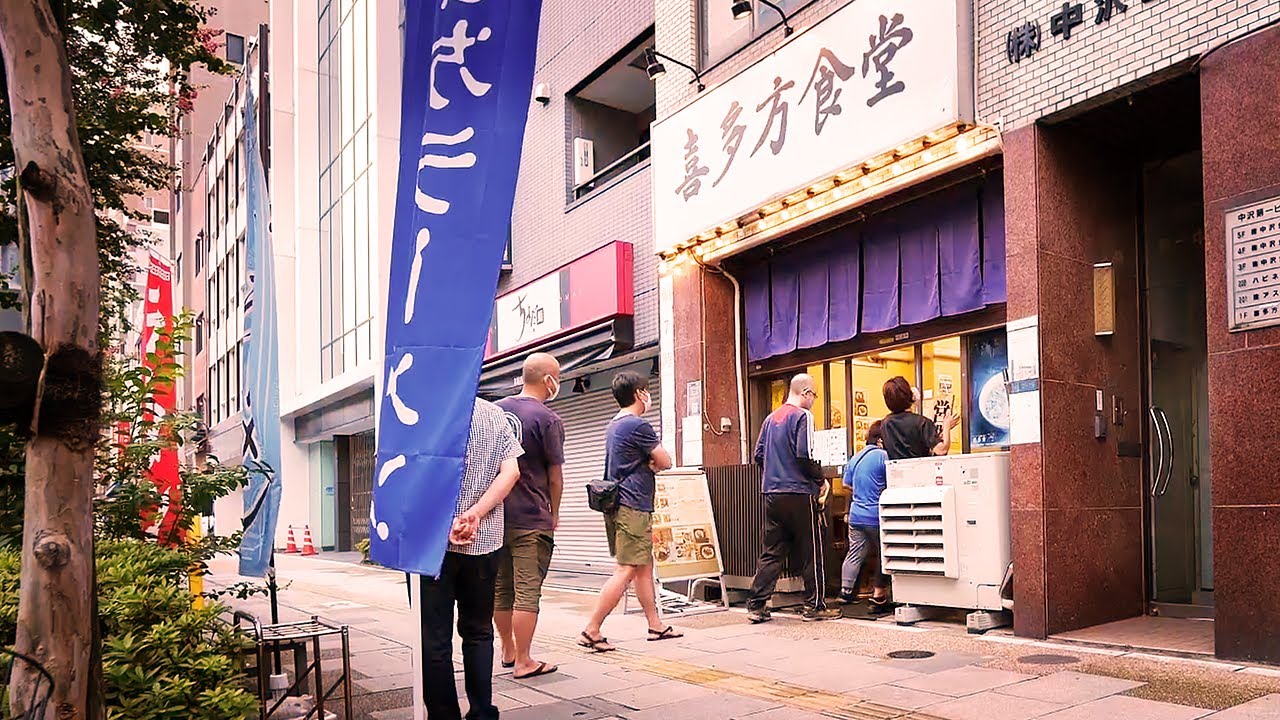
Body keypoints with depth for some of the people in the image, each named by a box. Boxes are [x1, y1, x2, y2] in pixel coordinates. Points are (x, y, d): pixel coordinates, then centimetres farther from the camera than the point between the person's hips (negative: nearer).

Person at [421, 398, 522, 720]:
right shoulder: (495, 414, 7)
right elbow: (511, 471, -4)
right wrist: (476, 513, -9)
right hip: (484, 540, 4)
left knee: (434, 638, 4)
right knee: (478, 631, 16)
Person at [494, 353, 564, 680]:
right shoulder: (548, 420, -12)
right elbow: (555, 475, -7)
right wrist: (554, 513, 7)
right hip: (531, 519, -6)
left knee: (500, 588, 16)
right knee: (527, 592, -1)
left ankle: (508, 650, 30)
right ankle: (523, 662, 3)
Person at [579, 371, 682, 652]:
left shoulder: (614, 426, 16)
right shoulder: (638, 425, -14)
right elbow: (665, 462, -8)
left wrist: (647, 463, 2)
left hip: (618, 503, 10)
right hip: (633, 507, -10)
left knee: (645, 567, 15)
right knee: (626, 571, -10)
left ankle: (655, 625, 21)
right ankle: (591, 631, -11)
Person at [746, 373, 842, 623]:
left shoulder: (771, 418, 14)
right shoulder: (802, 416, -9)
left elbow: (759, 455, 15)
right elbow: (804, 455, -17)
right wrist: (820, 480, -5)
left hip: (772, 494, 7)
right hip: (799, 494, -7)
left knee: (771, 552, 9)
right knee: (810, 552, 3)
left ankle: (757, 605, 6)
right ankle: (815, 605, 9)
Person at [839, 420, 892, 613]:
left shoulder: (855, 458, 11)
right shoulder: (883, 456, -12)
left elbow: (847, 484, 20)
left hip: (856, 515, 6)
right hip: (876, 516, -6)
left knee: (855, 554, 14)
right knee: (883, 555, 8)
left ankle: (846, 591, 17)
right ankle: (878, 595, 7)